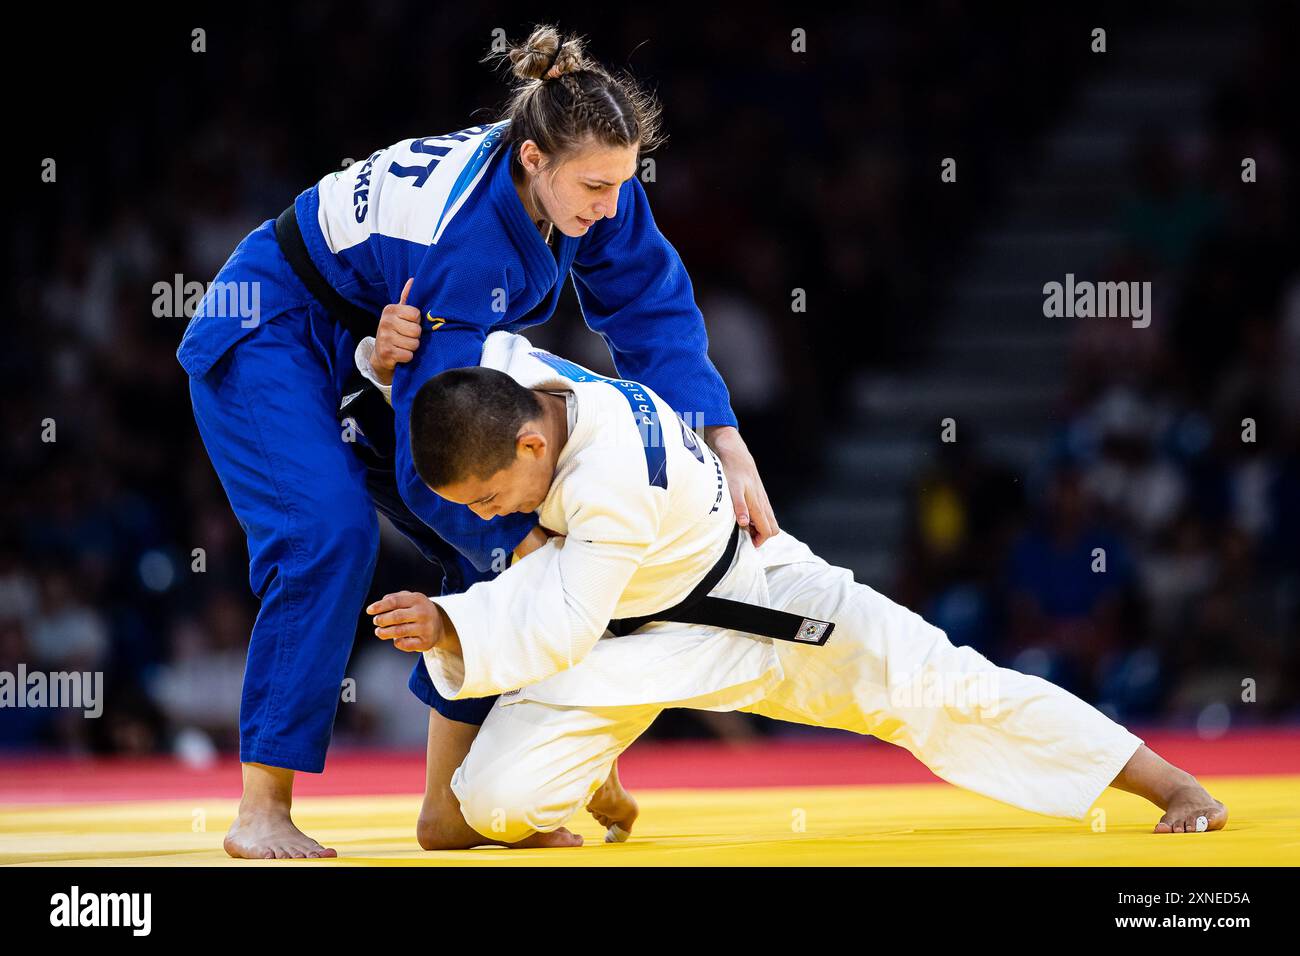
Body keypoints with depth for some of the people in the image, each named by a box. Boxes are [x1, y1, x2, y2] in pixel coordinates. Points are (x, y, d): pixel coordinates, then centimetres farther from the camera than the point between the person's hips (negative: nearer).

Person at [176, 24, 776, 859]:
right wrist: (532, 550, -34)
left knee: (498, 543, -1)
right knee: (330, 534, -29)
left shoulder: (587, 186, -18)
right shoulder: (467, 234, -39)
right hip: (269, 339, -8)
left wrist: (731, 453, -22)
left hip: (375, 348, 8)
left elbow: (653, 313, -13)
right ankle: (262, 813, -23)